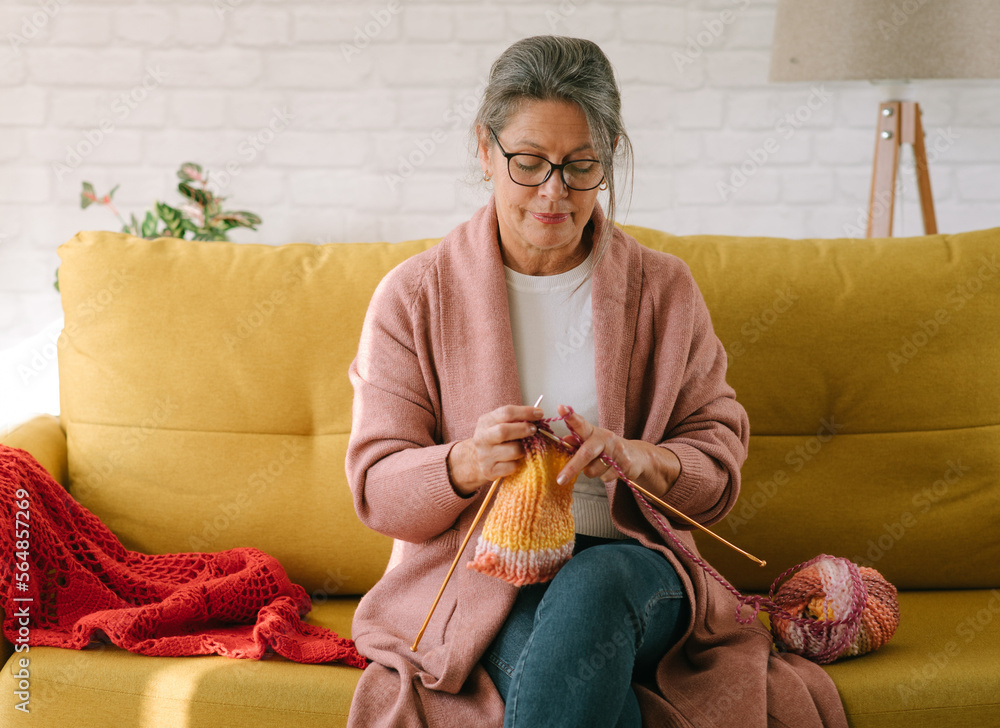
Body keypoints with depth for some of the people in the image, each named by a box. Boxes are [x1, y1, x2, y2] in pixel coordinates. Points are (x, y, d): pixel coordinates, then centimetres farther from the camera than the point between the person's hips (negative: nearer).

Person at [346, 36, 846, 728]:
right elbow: (377, 489, -1)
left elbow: (720, 468, 5)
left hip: (626, 560, 2)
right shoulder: (413, 297, 3)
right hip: (476, 577, -2)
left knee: (594, 588, -36)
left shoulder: (664, 289, 7)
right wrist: (467, 462, -22)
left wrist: (638, 459, -18)